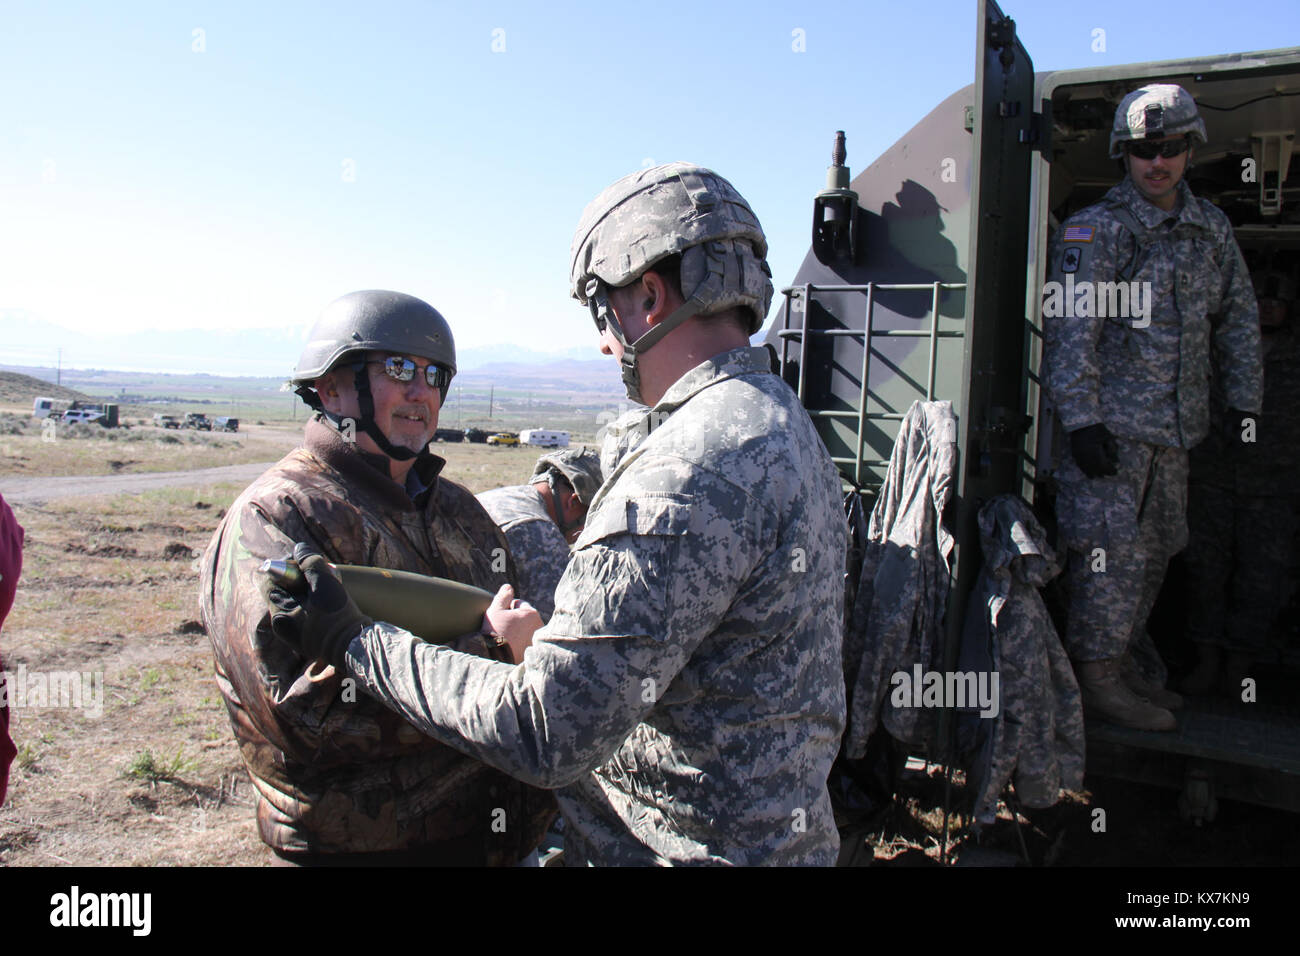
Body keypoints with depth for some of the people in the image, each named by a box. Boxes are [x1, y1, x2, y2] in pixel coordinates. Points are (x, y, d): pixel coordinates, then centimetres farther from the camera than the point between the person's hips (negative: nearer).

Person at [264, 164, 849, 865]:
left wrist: (352, 641, -18)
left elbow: (546, 736, -28)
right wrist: (546, 638, 13)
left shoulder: (689, 474, -28)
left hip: (691, 844, -9)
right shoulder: (787, 426, 5)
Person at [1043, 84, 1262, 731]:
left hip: (1175, 429, 7)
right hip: (1111, 422, -7)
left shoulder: (1212, 228, 13)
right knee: (1114, 549, -8)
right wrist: (1081, 420, -19)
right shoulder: (1095, 231, -7)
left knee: (1155, 551, 13)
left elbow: (1237, 320, 20)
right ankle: (1095, 678, 3)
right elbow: (1070, 331, -13)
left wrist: (1243, 401, 15)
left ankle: (1121, 664, 26)